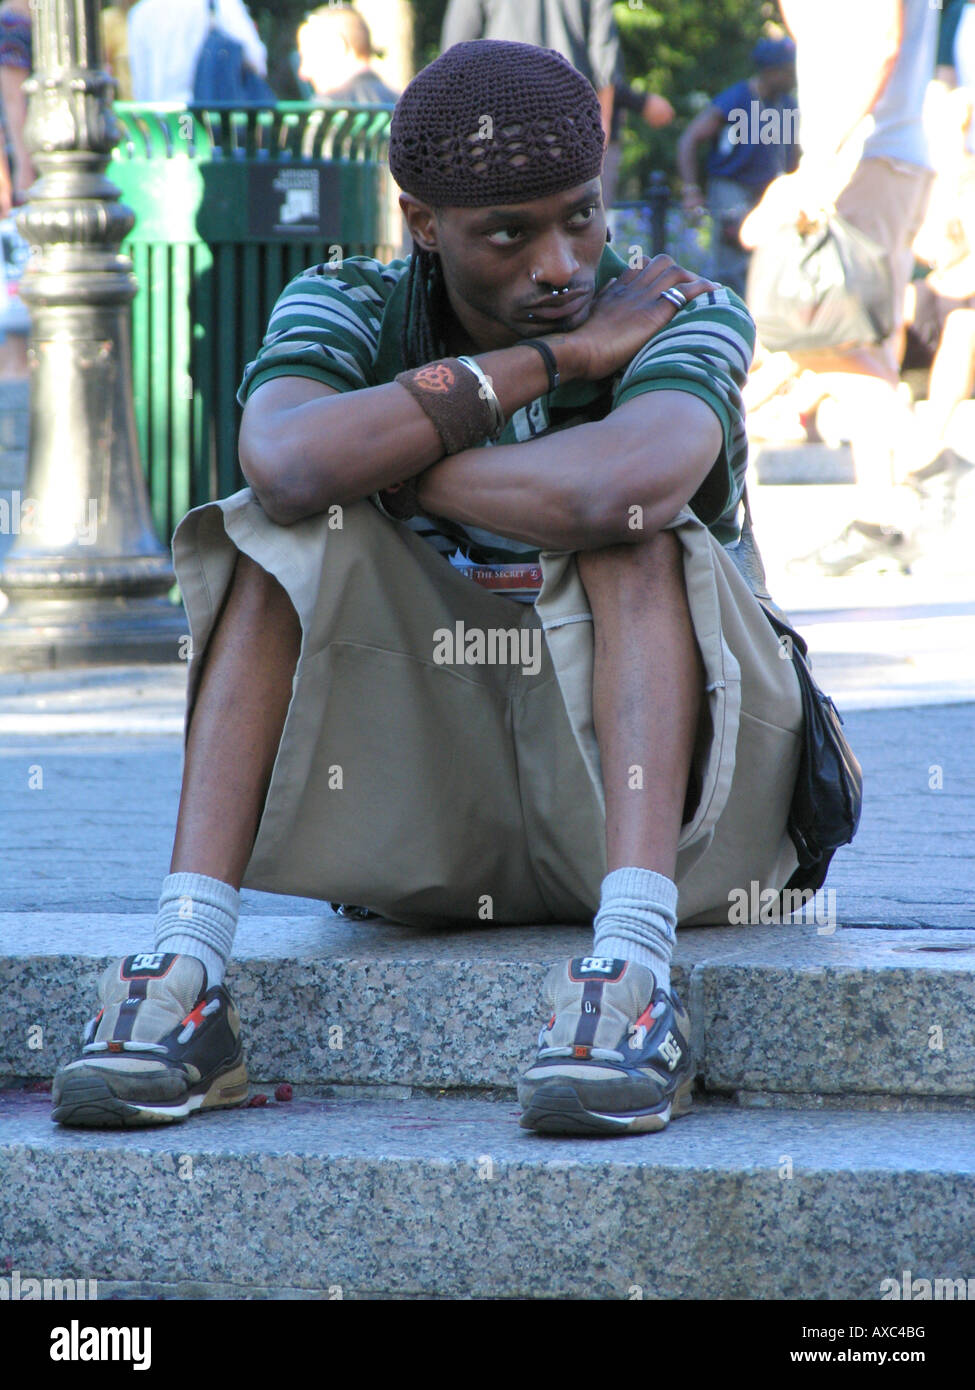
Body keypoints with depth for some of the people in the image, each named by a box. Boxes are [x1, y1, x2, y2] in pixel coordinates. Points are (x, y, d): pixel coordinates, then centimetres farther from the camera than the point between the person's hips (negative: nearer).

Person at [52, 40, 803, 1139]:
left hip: (665, 795, -2)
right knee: (295, 533, -21)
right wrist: (556, 358, -24)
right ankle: (181, 984, -32)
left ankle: (631, 979, -44)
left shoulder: (686, 319, -14)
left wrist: (376, 458, -22)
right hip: (432, 822, 2)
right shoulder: (345, 312, -6)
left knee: (625, 520, -28)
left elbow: (610, 491, -39)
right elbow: (285, 466, -32)